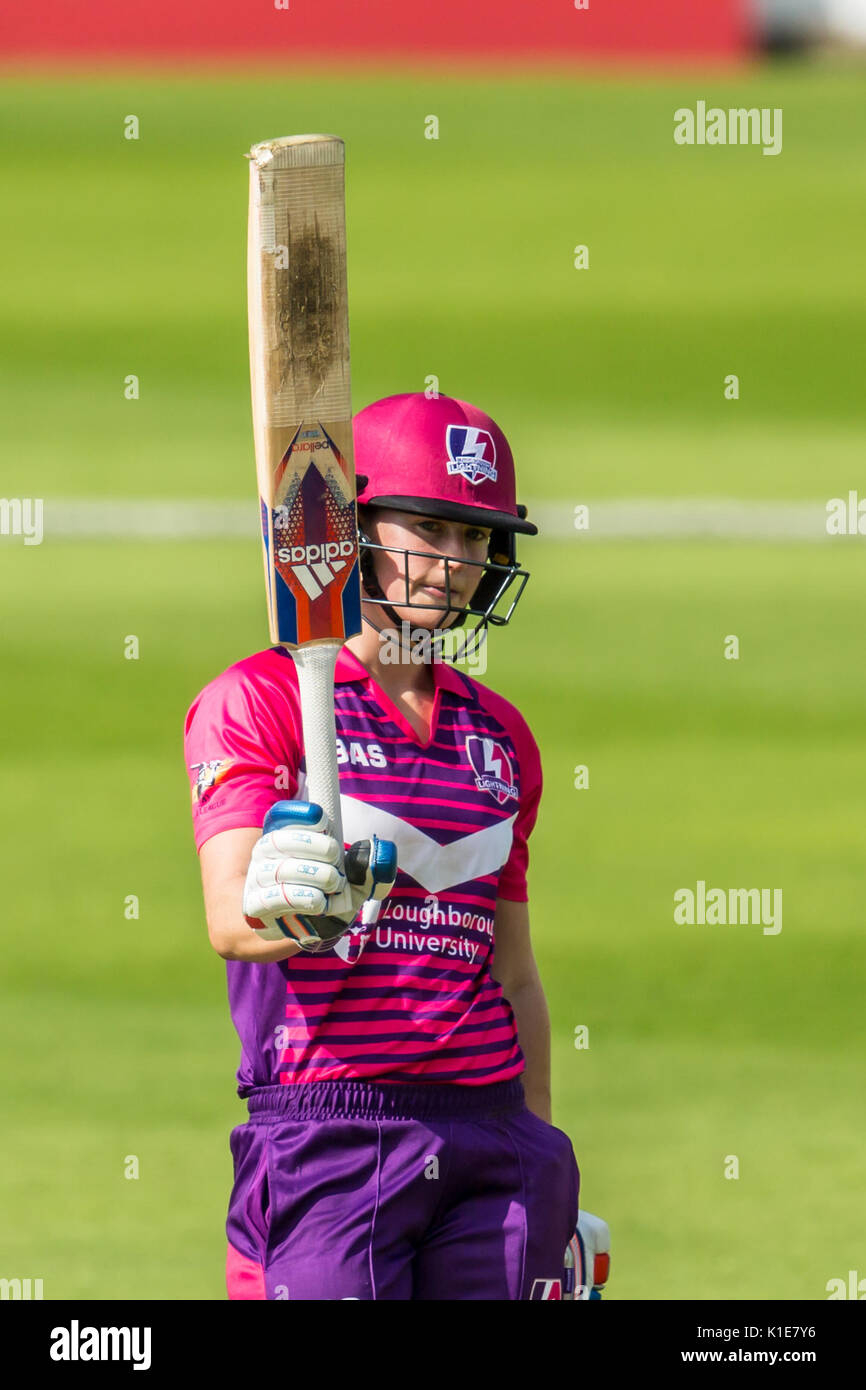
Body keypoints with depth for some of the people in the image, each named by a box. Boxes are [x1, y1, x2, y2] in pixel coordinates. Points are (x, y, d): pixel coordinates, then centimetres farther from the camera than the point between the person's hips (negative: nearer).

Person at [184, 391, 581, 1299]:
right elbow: (229, 922, -14)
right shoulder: (256, 701, 0)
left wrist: (544, 1187, 19)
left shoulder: (498, 736, 18)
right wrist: (280, 908, -38)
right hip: (325, 1130, -5)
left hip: (484, 1131, 5)